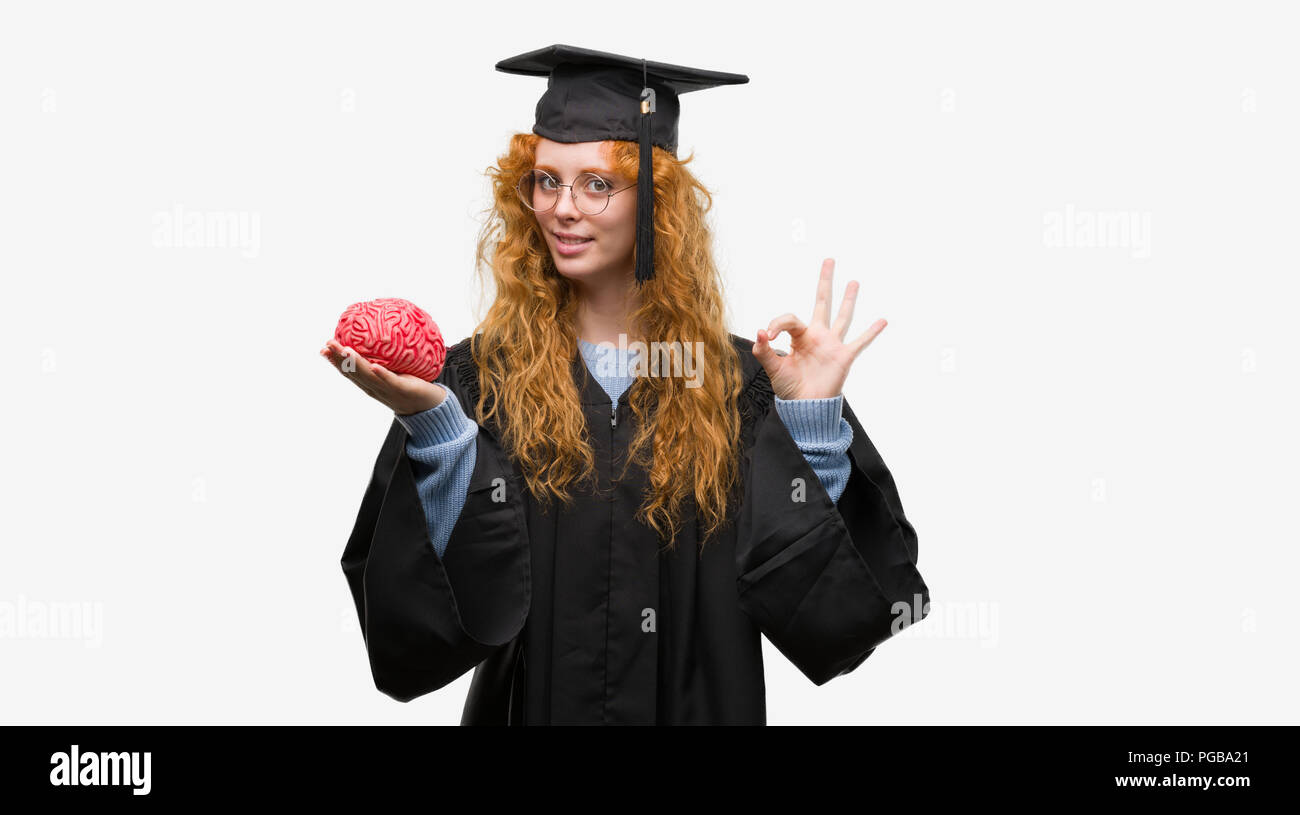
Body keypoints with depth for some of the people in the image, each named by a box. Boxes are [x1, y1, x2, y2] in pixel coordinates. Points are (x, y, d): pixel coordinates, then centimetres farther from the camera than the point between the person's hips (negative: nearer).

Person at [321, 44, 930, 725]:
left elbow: (821, 612, -10)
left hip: (703, 707, 1)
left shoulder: (736, 383, -6)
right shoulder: (477, 378, -7)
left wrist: (813, 418, -18)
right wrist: (431, 426, -27)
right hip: (532, 707, 0)